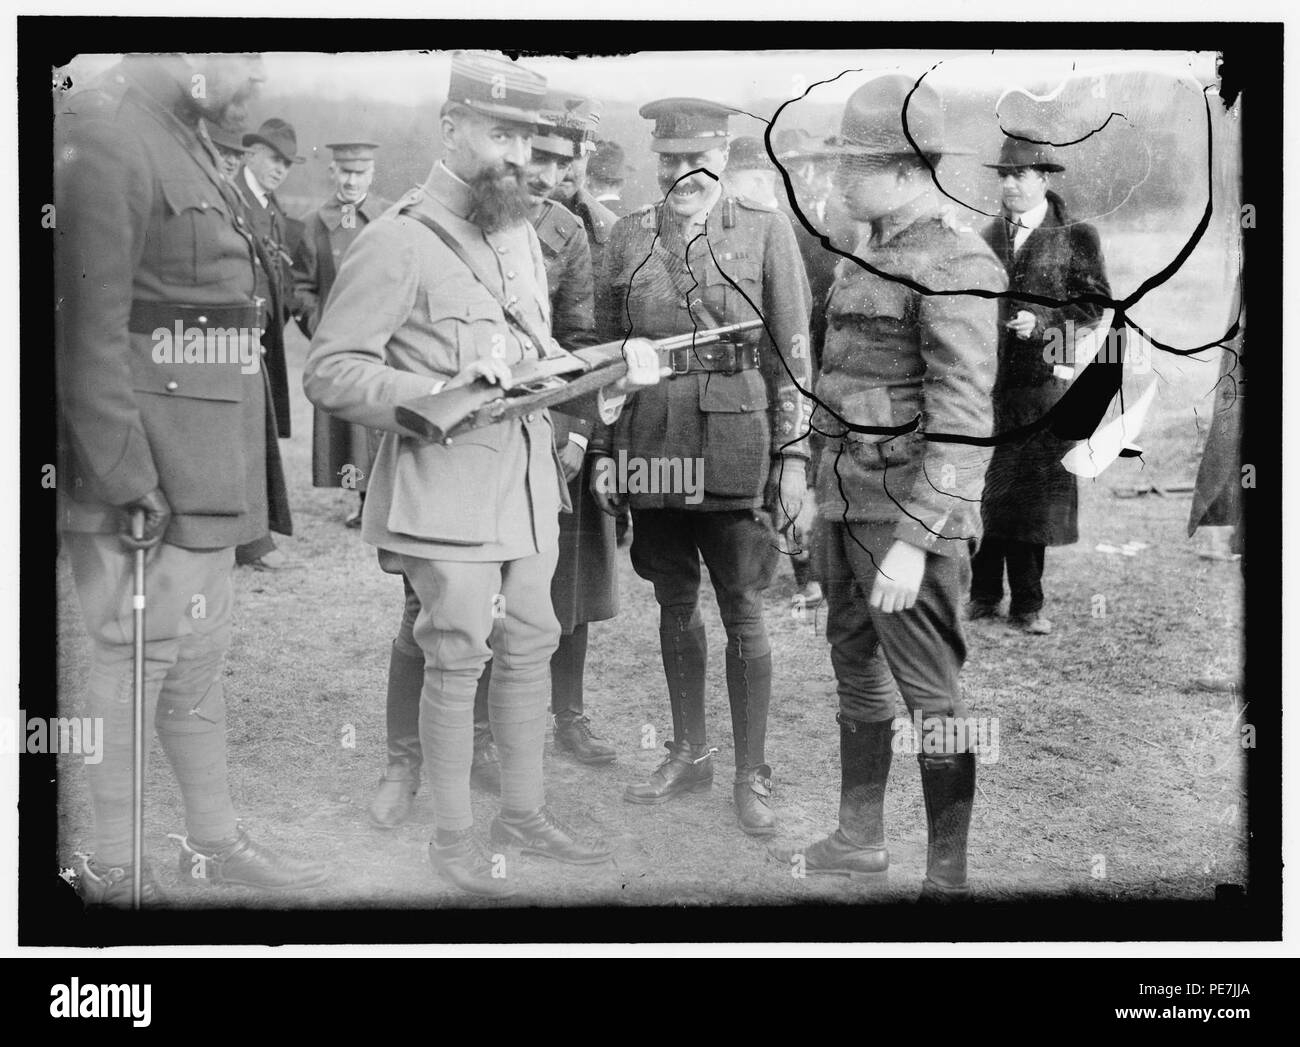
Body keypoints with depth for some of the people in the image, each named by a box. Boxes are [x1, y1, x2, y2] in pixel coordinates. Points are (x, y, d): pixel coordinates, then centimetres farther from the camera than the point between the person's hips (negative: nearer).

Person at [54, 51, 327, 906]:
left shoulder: (186, 138, 13)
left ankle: (216, 841, 31)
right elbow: (89, 334, -21)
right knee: (134, 662, 1)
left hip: (210, 471, 9)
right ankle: (112, 873, 14)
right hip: (150, 475, -9)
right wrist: (129, 484, -21)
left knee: (203, 657, 18)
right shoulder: (102, 137, -16)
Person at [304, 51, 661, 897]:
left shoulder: (523, 235, 15)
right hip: (446, 489, -8)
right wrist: (442, 393, -23)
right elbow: (330, 372, -14)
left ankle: (525, 812, 27)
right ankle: (454, 835, 13)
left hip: (530, 481, 8)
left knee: (529, 649, 14)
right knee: (458, 661, -1)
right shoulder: (399, 241, -12)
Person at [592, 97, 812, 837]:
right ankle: (689, 755, 27)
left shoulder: (766, 232, -1)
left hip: (735, 454, -3)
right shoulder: (629, 237, 8)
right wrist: (603, 451, 8)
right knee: (675, 604, 13)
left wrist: (794, 456, -7)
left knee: (742, 609, 2)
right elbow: (607, 352, 12)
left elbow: (793, 354, -2)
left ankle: (753, 775, 12)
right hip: (651, 452, 3)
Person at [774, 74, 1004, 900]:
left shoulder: (954, 266, -17)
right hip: (847, 492, 10)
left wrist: (913, 540, -24)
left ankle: (950, 875, 6)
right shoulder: (873, 250, 12)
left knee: (930, 689, -3)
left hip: (912, 505, -10)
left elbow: (963, 421, -21)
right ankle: (861, 838, 32)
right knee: (855, 663, 18)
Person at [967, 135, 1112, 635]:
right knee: (982, 487, 2)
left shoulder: (1075, 237, 1)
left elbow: (1097, 302, -2)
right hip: (988, 374, 3)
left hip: (1044, 375, -3)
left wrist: (1045, 322, -14)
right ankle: (984, 594, 13)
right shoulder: (990, 236, 14)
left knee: (1033, 488, 0)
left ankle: (1027, 603, 9)